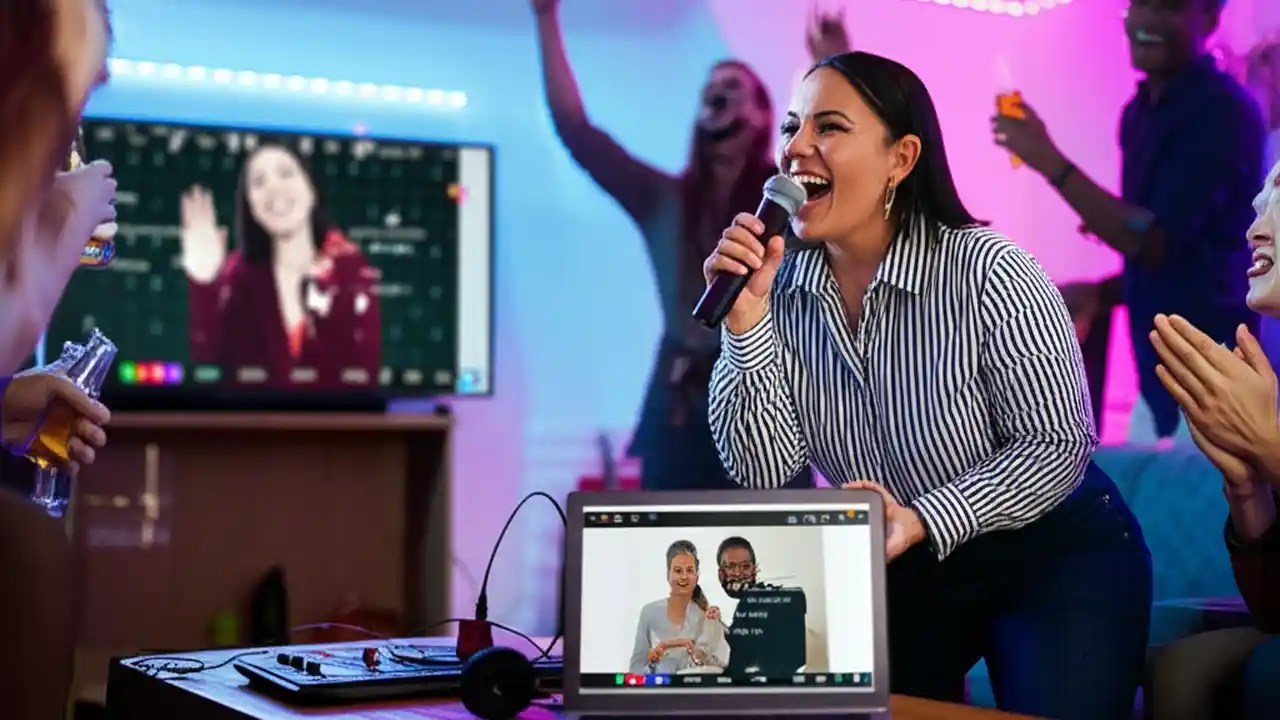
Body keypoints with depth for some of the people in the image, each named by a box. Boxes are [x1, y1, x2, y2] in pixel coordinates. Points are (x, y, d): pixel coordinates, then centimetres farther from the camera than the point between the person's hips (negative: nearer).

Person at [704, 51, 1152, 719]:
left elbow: (1058, 441, -20)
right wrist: (746, 321, -27)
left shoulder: (987, 270, -24)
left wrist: (925, 520, -33)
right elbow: (762, 475, -15)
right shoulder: (782, 290, -11)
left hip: (1057, 558, -4)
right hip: (902, 571, 4)